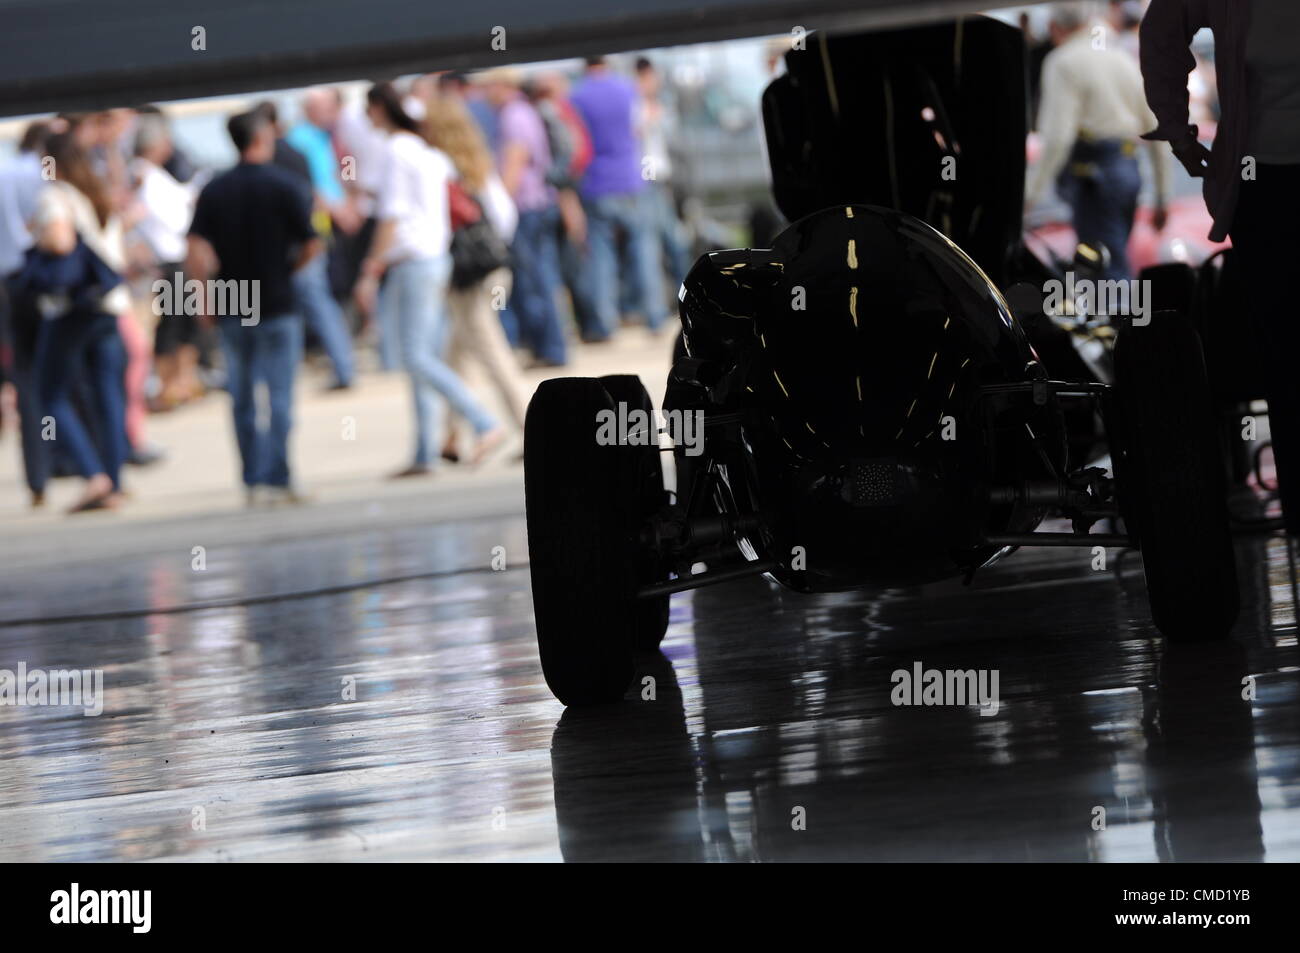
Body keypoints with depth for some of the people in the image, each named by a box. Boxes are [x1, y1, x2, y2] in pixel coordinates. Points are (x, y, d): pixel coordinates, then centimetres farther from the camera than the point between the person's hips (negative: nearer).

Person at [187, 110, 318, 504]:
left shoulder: (214, 191, 1)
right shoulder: (284, 186, -7)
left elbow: (196, 250, -8)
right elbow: (311, 246, -8)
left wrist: (206, 294, 4)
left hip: (231, 309, 3)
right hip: (278, 305, -3)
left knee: (243, 399, 11)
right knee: (279, 396, 0)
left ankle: (252, 480, 12)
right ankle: (277, 478, -5)